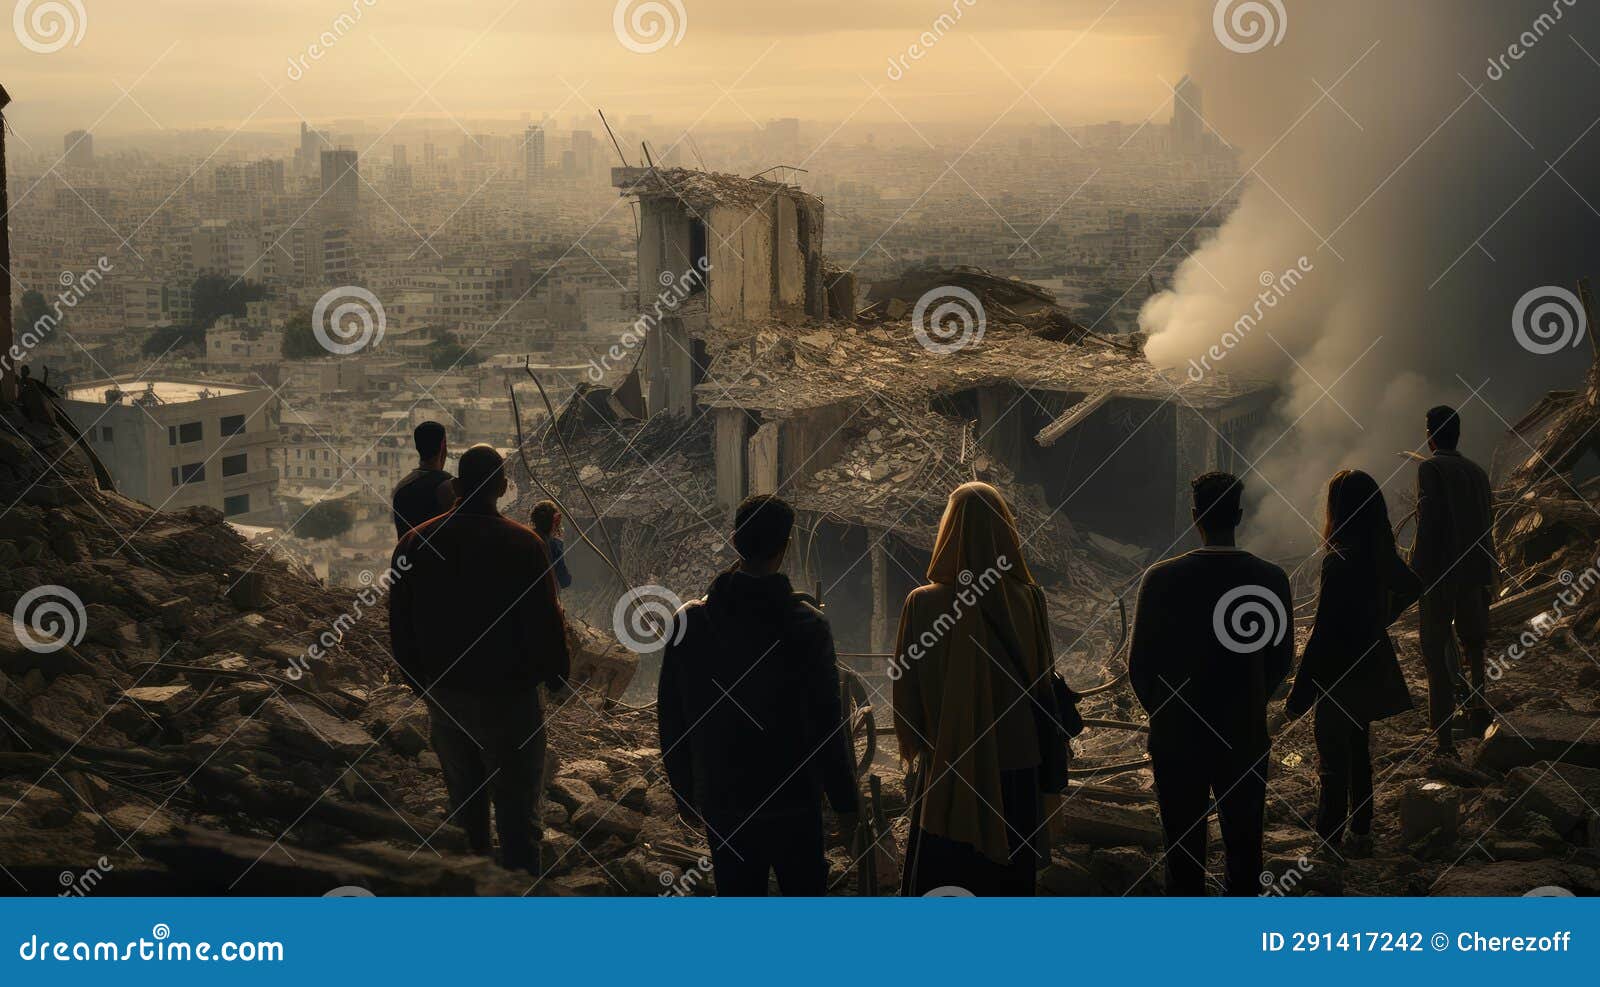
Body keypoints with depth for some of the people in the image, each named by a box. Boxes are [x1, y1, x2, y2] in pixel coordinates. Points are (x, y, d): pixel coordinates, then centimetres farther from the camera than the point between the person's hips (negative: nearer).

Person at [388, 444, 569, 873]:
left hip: (443, 696, 5)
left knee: (464, 801, 20)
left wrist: (421, 682, 19)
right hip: (507, 696, -5)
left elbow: (400, 626, 7)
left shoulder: (415, 543, -1)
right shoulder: (521, 544, -16)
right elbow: (545, 623, -13)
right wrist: (556, 676, 3)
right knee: (515, 805, 2)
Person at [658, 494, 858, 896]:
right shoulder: (805, 624, -13)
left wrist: (683, 790, 13)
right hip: (793, 802, -2)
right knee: (804, 894, 11)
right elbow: (825, 723, -13)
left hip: (721, 803, 3)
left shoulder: (687, 622, -5)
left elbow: (671, 720, 2)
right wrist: (844, 800, -3)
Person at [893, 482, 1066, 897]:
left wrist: (914, 747, 10)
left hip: (945, 771, -2)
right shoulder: (1028, 599, -8)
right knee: (1008, 878, 14)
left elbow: (907, 690, -6)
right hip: (1016, 768, 2)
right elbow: (1044, 682, -1)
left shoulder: (923, 604, -13)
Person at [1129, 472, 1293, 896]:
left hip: (1176, 738, -1)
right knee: (1243, 846, 15)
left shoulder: (1161, 578, -14)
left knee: (1184, 848, 11)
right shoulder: (1271, 579, -9)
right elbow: (1280, 662, 3)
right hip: (1246, 738, 1)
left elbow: (1139, 665, -7)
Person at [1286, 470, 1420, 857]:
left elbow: (1323, 633, -26)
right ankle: (1360, 833, 34)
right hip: (1371, 665, 8)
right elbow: (1412, 588, 20)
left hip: (1340, 676, -8)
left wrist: (1298, 696, -20)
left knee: (1334, 759, 1)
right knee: (1358, 751, 21)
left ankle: (1329, 843, 7)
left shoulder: (1340, 560, -27)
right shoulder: (1381, 555, -1)